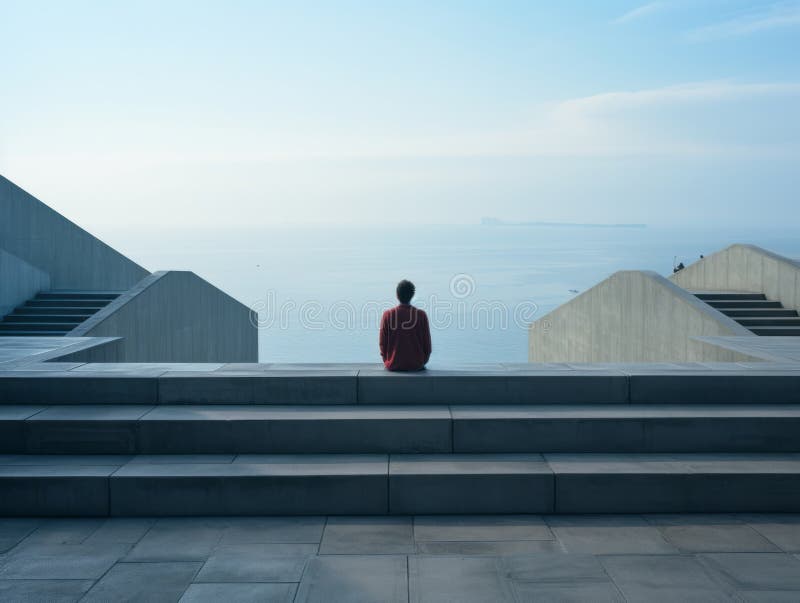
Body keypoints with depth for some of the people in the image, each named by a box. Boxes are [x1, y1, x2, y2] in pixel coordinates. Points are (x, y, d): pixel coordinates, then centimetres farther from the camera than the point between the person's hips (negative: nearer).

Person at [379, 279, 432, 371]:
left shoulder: (387, 315, -8)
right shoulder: (421, 315, -9)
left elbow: (383, 343, -3)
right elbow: (427, 343, -3)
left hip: (393, 366, 0)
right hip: (416, 365, 0)